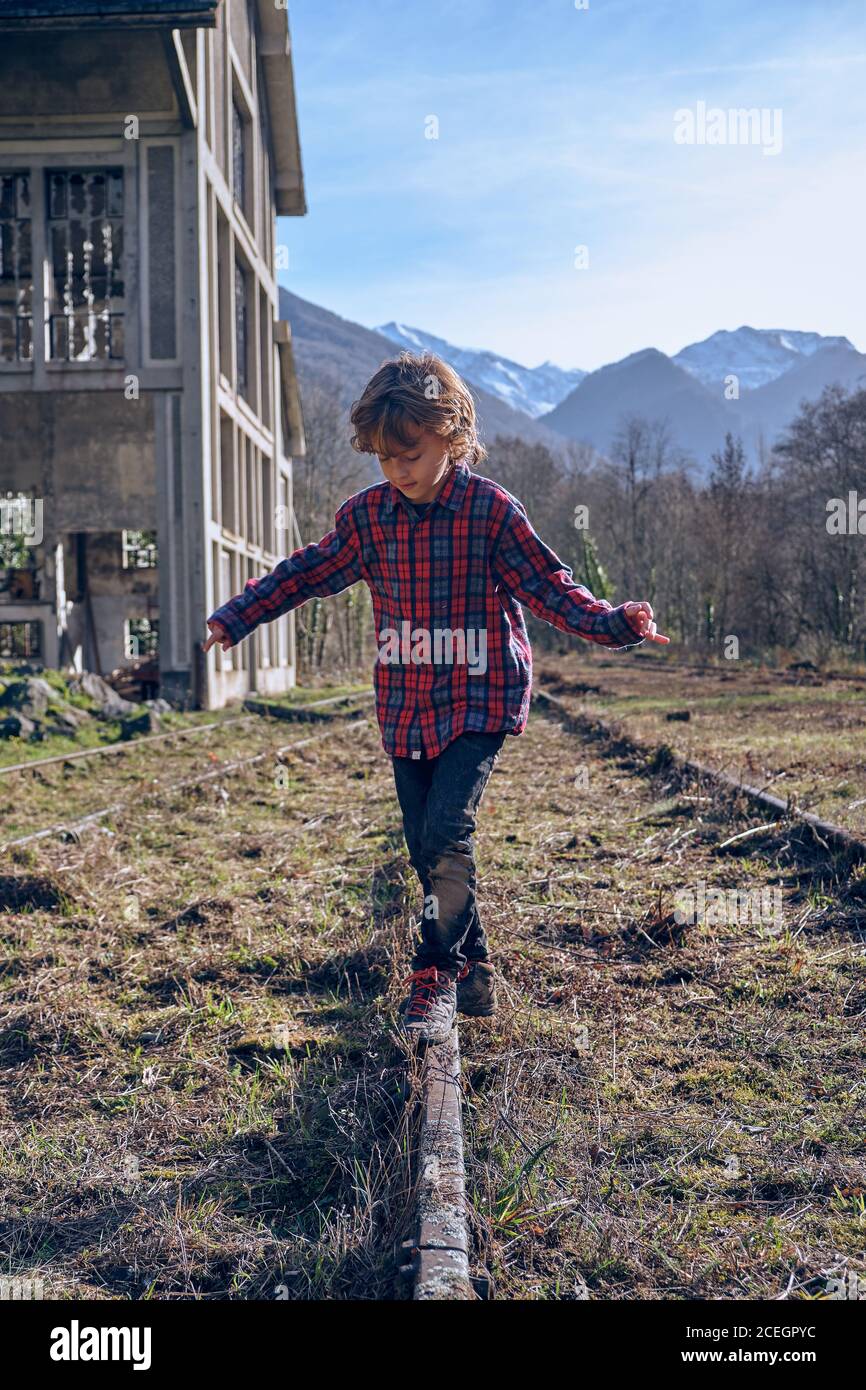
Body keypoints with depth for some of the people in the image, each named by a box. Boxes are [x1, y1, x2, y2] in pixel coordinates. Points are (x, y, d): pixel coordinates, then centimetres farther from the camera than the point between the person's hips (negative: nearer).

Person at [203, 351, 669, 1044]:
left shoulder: (492, 509, -10)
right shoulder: (367, 514, 1)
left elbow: (548, 584, -7)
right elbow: (309, 571, 13)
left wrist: (611, 622, -22)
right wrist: (238, 615, 13)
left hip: (479, 700, -5)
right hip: (405, 706, 5)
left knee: (446, 836, -17)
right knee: (427, 849, 9)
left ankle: (437, 978, -1)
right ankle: (476, 973, 25)